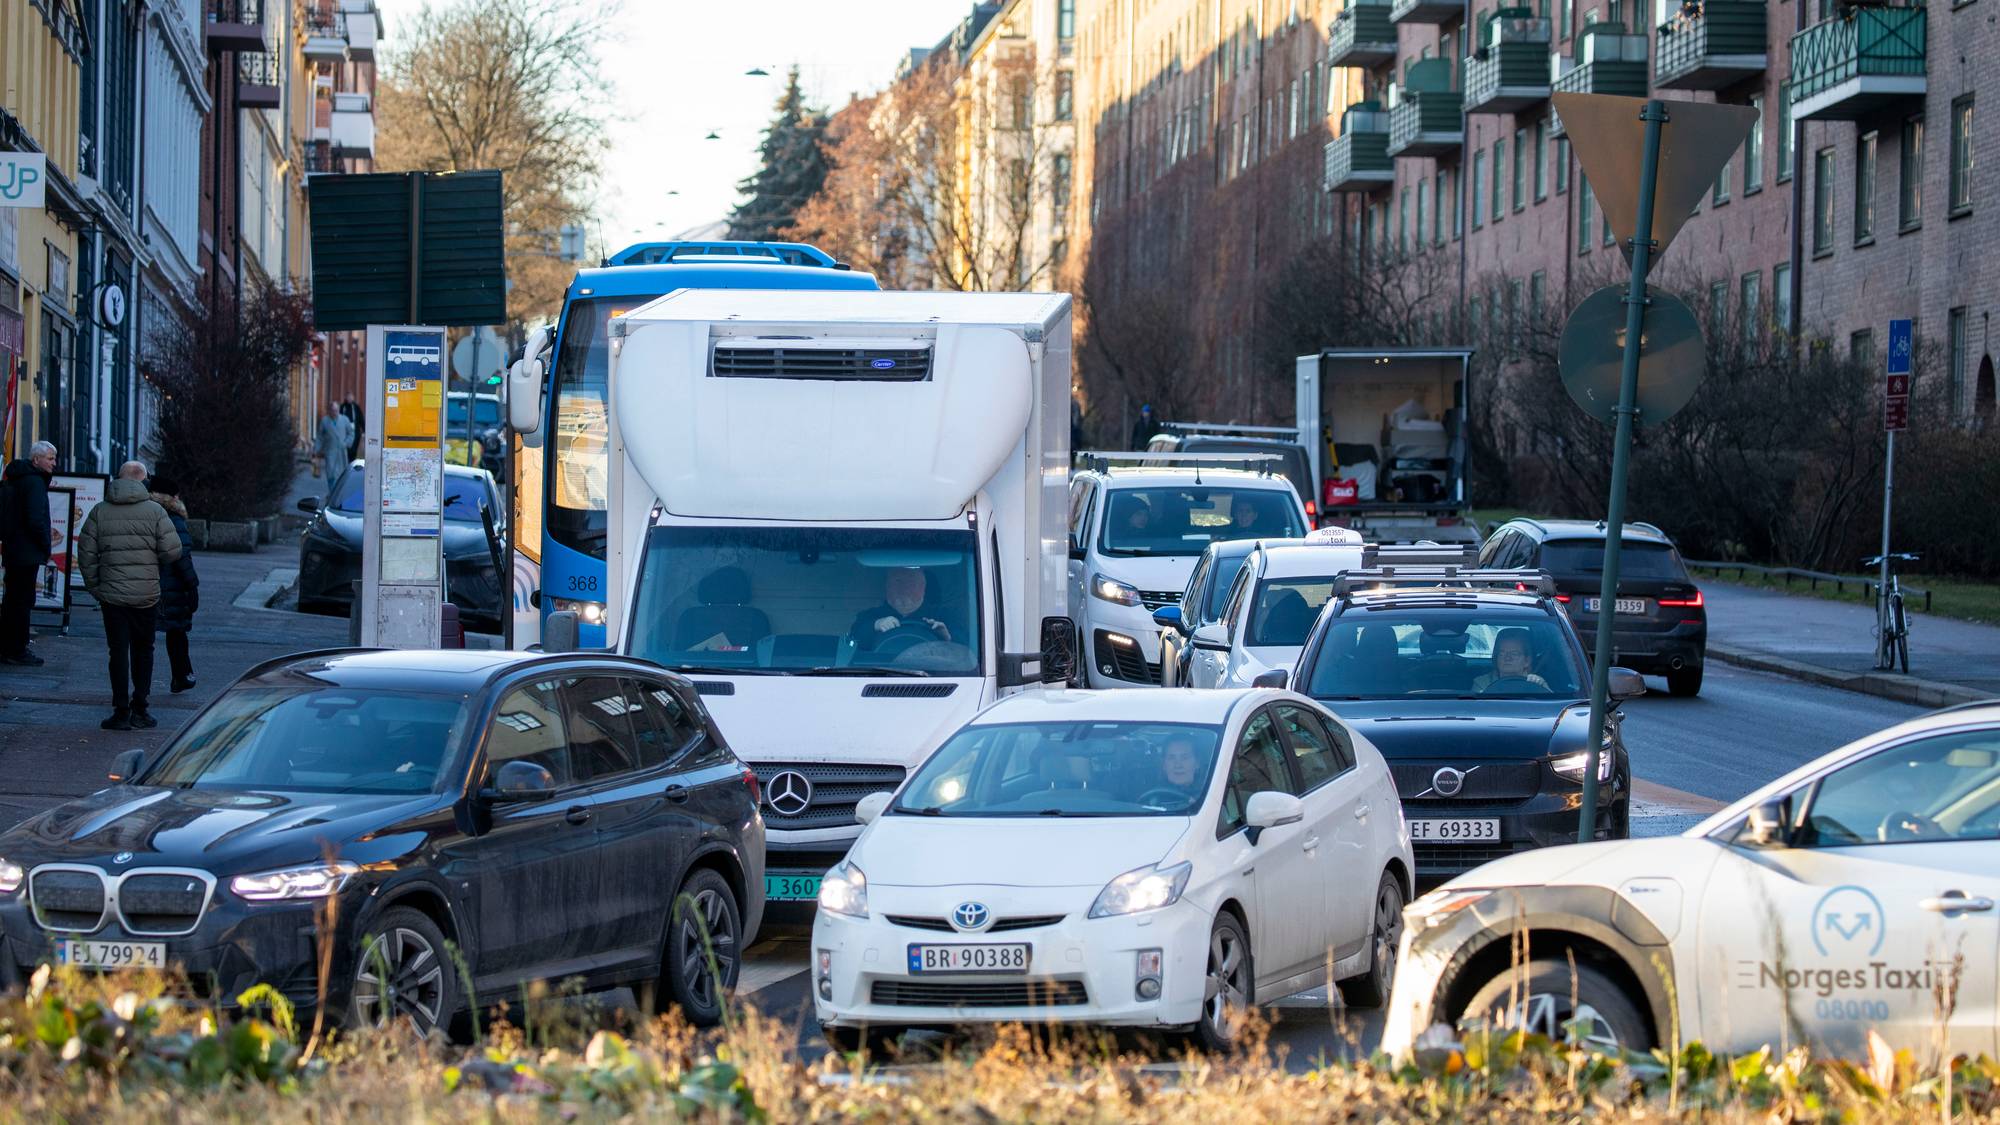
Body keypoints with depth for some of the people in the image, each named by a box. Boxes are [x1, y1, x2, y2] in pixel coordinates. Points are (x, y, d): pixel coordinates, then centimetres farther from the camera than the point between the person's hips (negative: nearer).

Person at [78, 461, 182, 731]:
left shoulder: (99, 512, 0)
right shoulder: (154, 511, -4)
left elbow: (86, 555, -2)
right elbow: (172, 550, -9)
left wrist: (94, 587, 8)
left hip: (111, 594, 0)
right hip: (146, 594, 0)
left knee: (118, 652, 4)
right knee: (143, 651, 13)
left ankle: (121, 711, 1)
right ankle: (139, 710, 13)